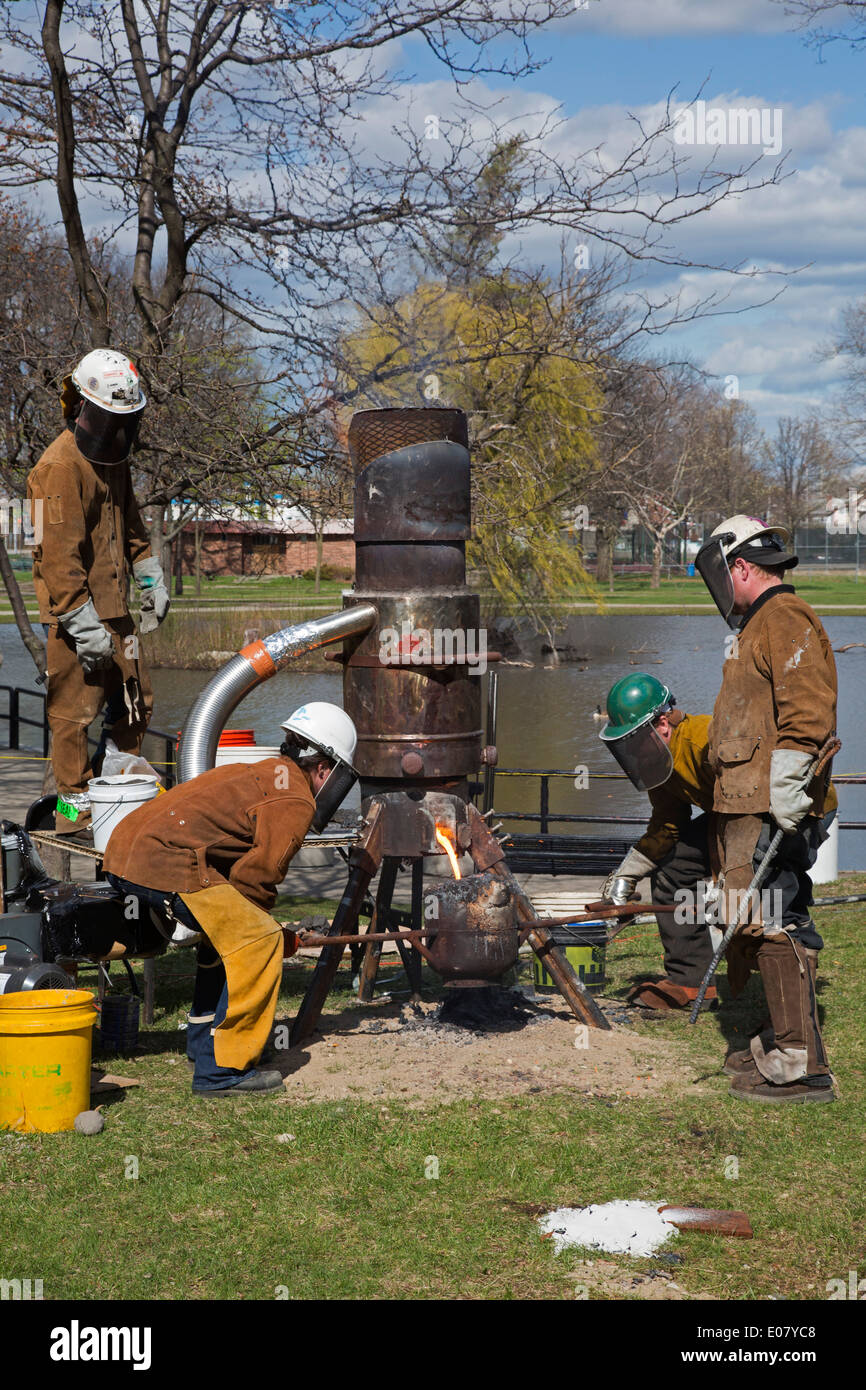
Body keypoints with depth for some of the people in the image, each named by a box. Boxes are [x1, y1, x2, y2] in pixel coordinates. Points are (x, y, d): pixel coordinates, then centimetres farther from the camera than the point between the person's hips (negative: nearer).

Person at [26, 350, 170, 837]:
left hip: (114, 607, 9)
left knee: (136, 702, 14)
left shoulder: (114, 458, 12)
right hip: (72, 614, -9)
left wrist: (152, 578, 21)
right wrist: (84, 624, -23)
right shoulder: (61, 466, -18)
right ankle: (76, 809, 5)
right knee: (76, 710, -4)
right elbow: (59, 554, -22)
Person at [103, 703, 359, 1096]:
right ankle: (222, 1069, -4)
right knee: (259, 940, -4)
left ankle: (204, 1039, 34)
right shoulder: (296, 802, -1)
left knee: (228, 930, 25)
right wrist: (261, 924, 13)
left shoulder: (256, 774, 28)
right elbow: (257, 876, -5)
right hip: (166, 862, -10)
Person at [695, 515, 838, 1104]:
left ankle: (802, 1066, -11)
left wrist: (787, 792, -27)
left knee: (774, 925, -12)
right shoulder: (761, 625, 23)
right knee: (773, 925, 15)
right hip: (751, 810, 11)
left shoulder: (784, 619, -11)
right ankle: (784, 1043, 24)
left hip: (771, 812, -11)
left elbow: (807, 710, -22)